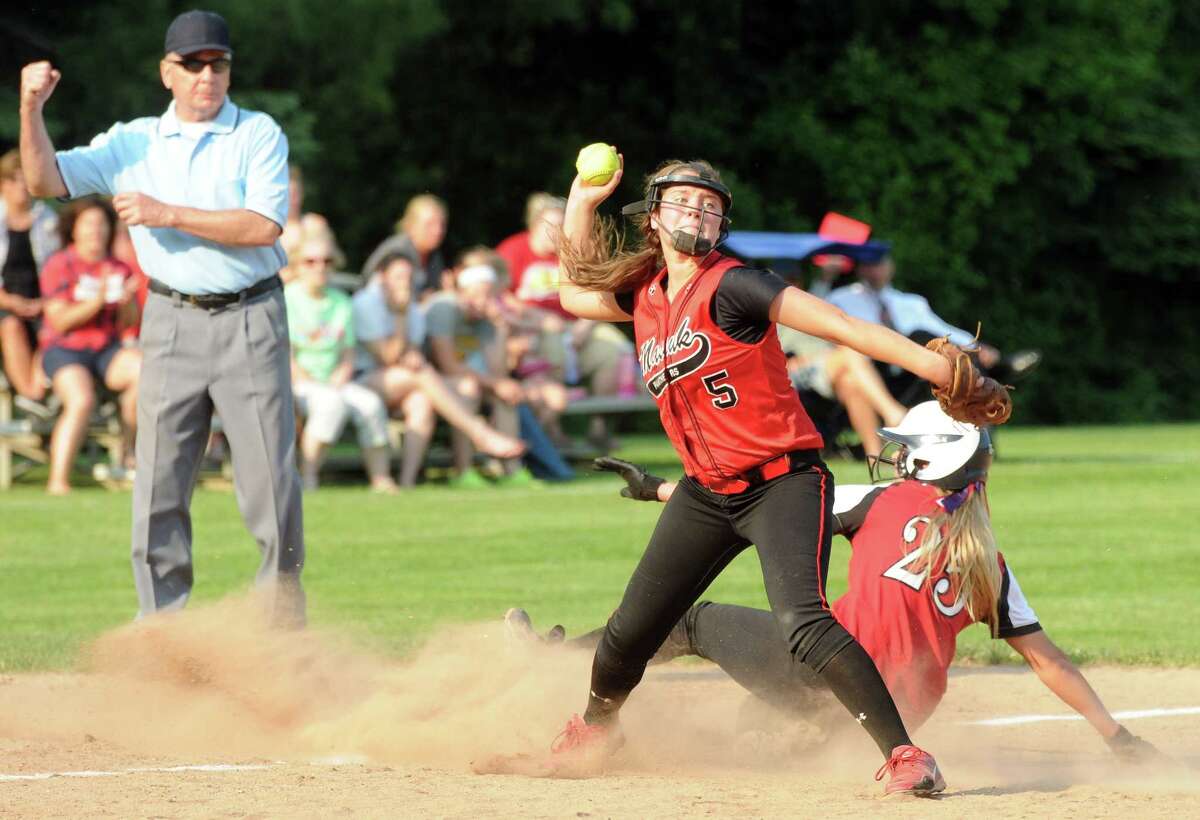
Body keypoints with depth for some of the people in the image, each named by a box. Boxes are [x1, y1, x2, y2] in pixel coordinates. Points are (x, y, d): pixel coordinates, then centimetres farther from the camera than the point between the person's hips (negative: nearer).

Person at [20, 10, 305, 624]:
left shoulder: (258, 135, -1)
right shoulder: (132, 143, 7)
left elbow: (263, 227, -14)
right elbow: (45, 181, -1)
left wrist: (167, 214, -17)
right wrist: (31, 109, -17)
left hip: (250, 323, -2)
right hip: (171, 323, 2)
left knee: (269, 475, -2)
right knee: (158, 483, 0)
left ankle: (283, 610, 14)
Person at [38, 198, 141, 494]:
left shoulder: (119, 269, 10)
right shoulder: (59, 266, -3)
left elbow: (130, 323, 5)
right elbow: (60, 321, -11)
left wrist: (126, 302, -17)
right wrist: (96, 301, -24)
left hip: (107, 350, 4)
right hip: (64, 349, -4)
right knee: (81, 400, -33)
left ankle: (129, 452, -13)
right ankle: (58, 481, -31)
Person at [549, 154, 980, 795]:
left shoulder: (728, 286, -16)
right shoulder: (645, 295, 6)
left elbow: (840, 326, -24)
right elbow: (575, 292, 27)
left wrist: (934, 365, -34)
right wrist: (581, 202, 15)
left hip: (783, 483, -7)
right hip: (706, 494, 7)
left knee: (802, 625, -28)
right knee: (629, 633, 14)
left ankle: (905, 757, -28)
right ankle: (593, 731, 42)